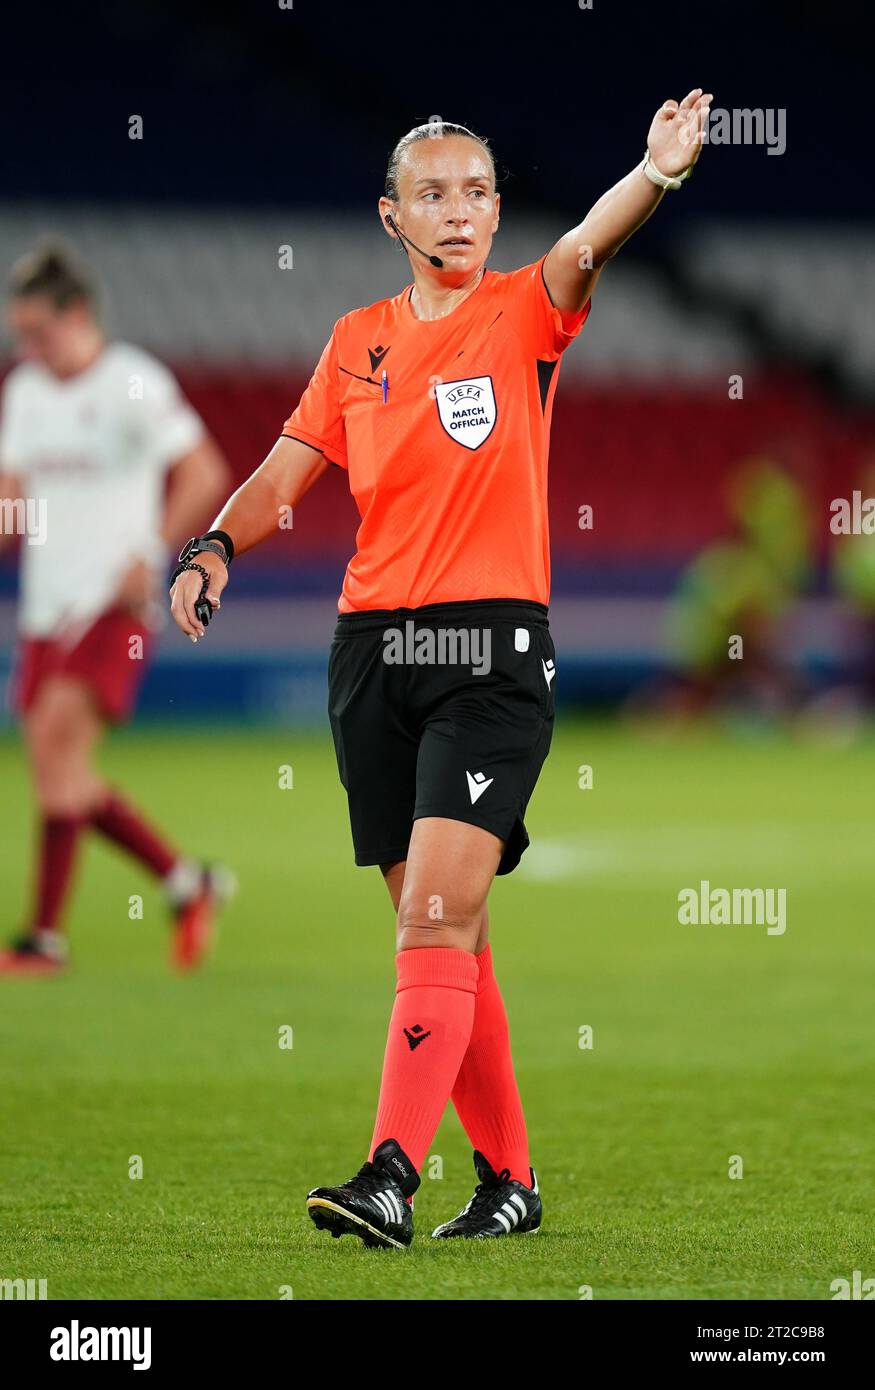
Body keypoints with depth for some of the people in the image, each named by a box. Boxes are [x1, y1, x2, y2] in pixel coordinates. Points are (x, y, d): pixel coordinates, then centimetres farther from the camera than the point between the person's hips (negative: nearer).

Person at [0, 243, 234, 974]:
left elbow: (205, 475, -10)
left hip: (114, 605, -8)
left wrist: (149, 554, -18)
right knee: (62, 776, 3)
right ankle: (187, 880, 21)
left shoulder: (134, 384, -7)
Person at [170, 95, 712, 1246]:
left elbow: (586, 249, -19)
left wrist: (657, 175, -40)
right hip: (373, 645, 5)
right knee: (443, 931, 8)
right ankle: (509, 1176, 18)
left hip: (493, 644, -5)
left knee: (438, 915, -15)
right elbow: (287, 469, 15)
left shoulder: (524, 315, 0)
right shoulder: (357, 342, 12)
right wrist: (216, 547, -4)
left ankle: (393, 1178, -21)